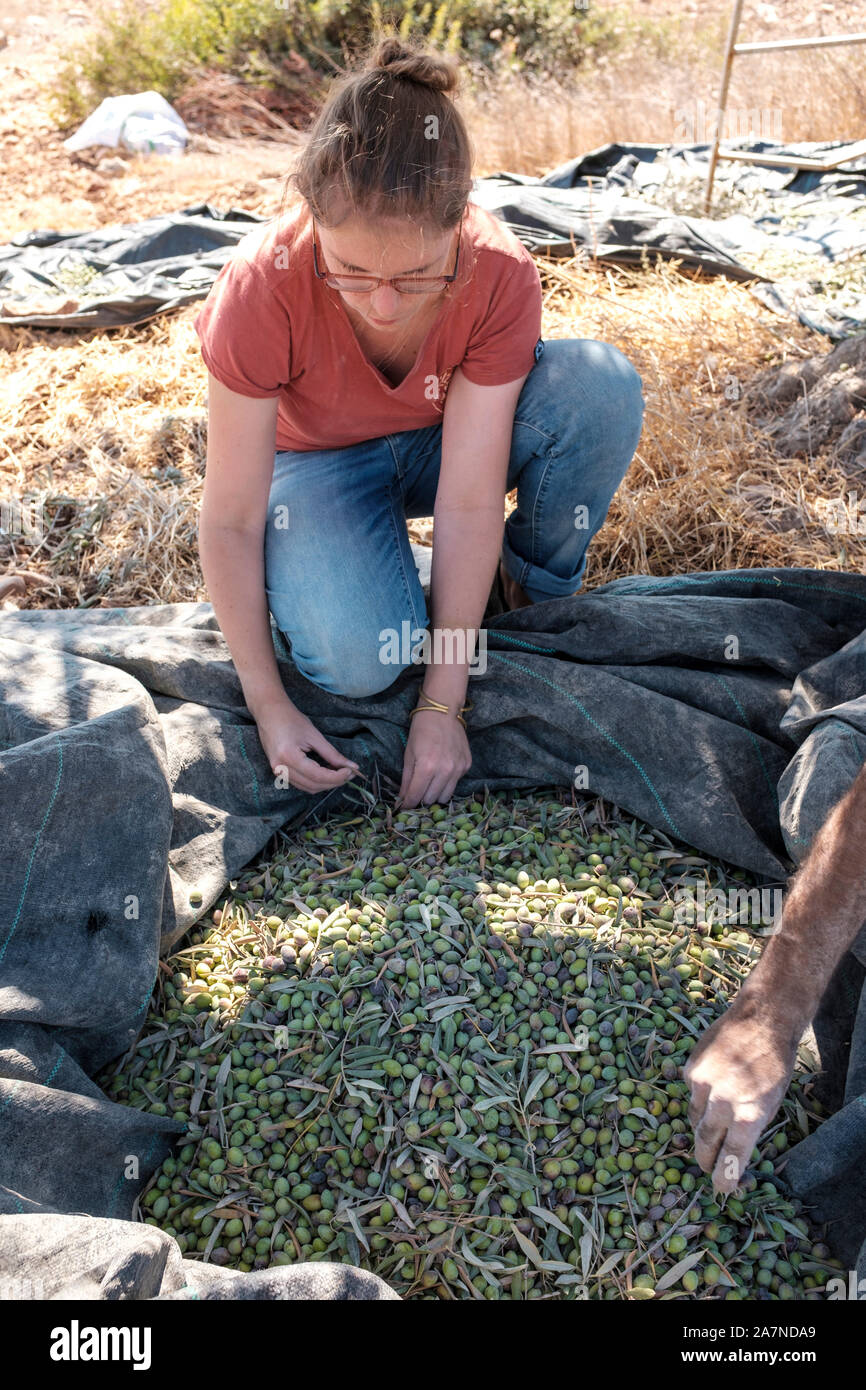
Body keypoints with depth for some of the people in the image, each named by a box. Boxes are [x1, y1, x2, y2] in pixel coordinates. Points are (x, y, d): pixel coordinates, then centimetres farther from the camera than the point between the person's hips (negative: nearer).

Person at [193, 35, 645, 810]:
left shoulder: (502, 278, -28)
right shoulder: (261, 290, -31)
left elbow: (469, 505, -29)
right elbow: (231, 521, -24)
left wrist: (442, 705, -29)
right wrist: (268, 703, -27)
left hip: (446, 442, 2)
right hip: (320, 459, -2)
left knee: (603, 384, -27)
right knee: (358, 662, -33)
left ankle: (540, 593, -4)